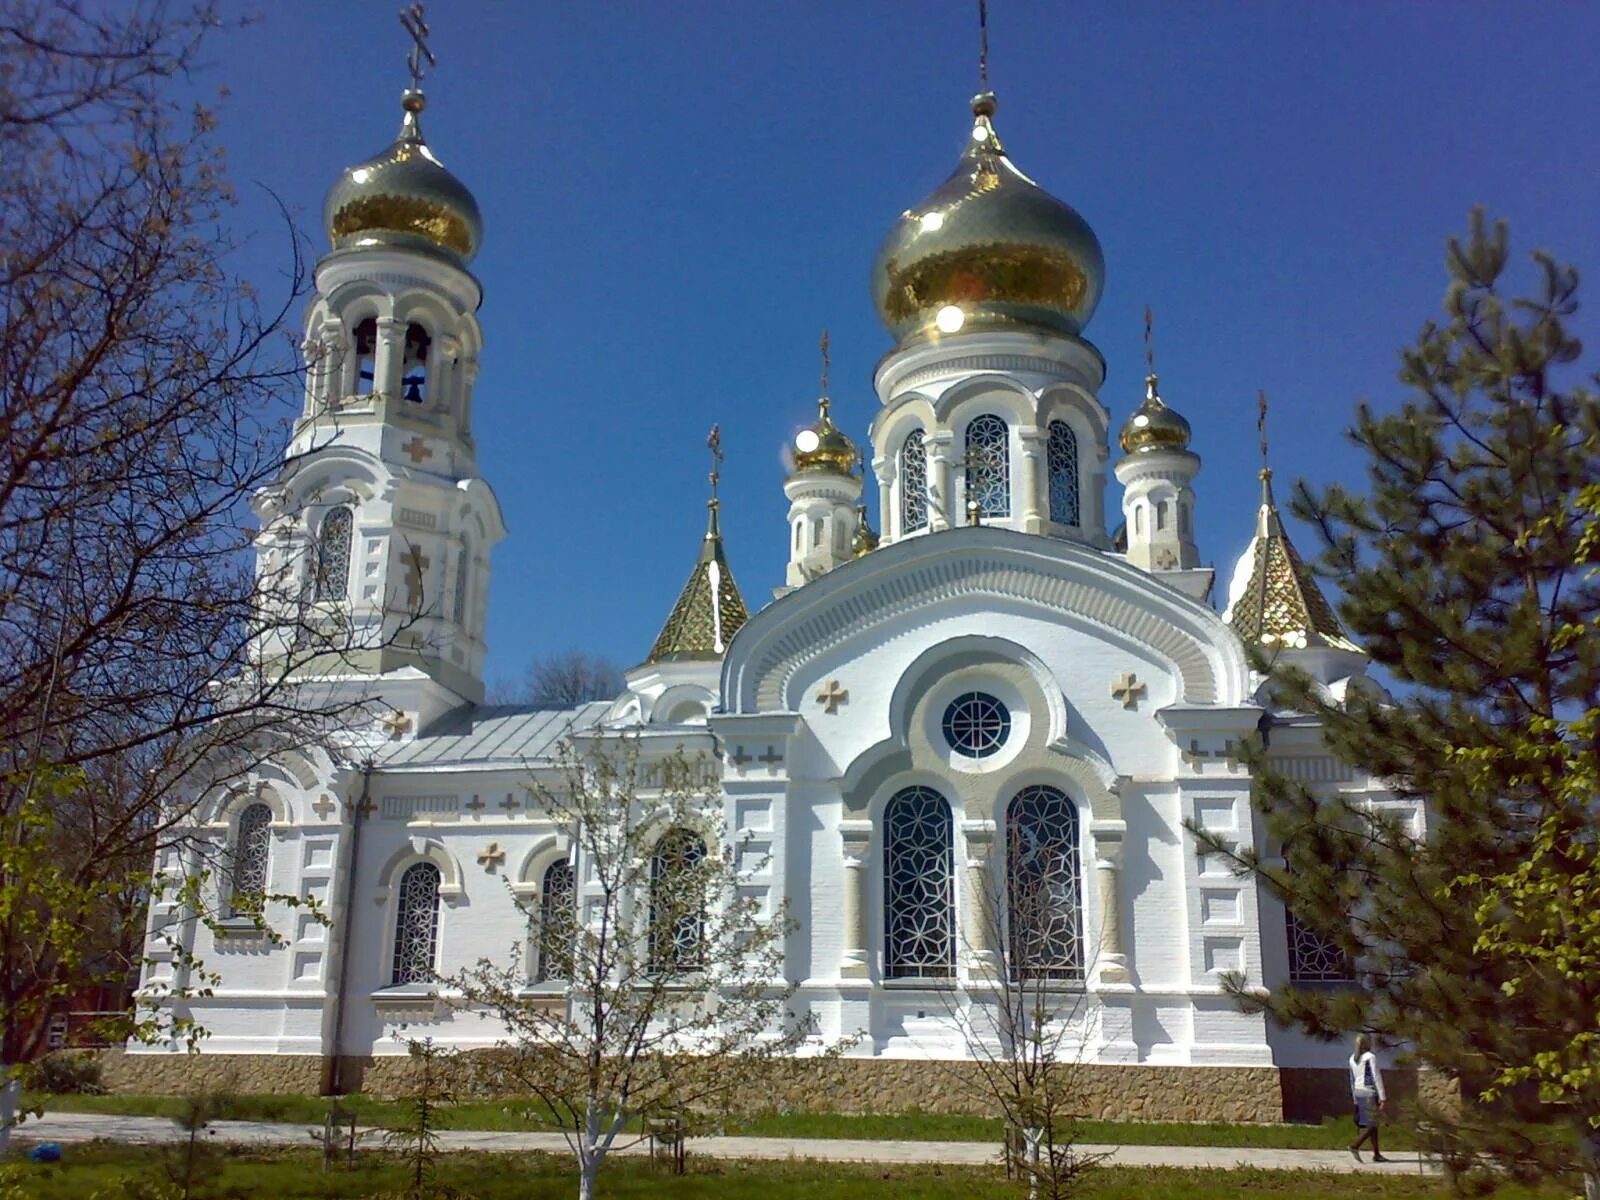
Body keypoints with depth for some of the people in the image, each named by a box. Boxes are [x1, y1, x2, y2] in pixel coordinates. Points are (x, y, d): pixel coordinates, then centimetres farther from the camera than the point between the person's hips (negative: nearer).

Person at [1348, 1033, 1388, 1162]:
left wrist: (1355, 1099, 21)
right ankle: (1355, 1146, -16)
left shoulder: (1352, 1058, 10)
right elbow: (1377, 1077, -15)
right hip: (1369, 1092, -7)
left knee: (1373, 1124, 13)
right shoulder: (1371, 1057, -12)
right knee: (1372, 1125, -3)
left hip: (1358, 1092, 7)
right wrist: (1382, 1097, -13)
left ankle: (1376, 1154, 13)